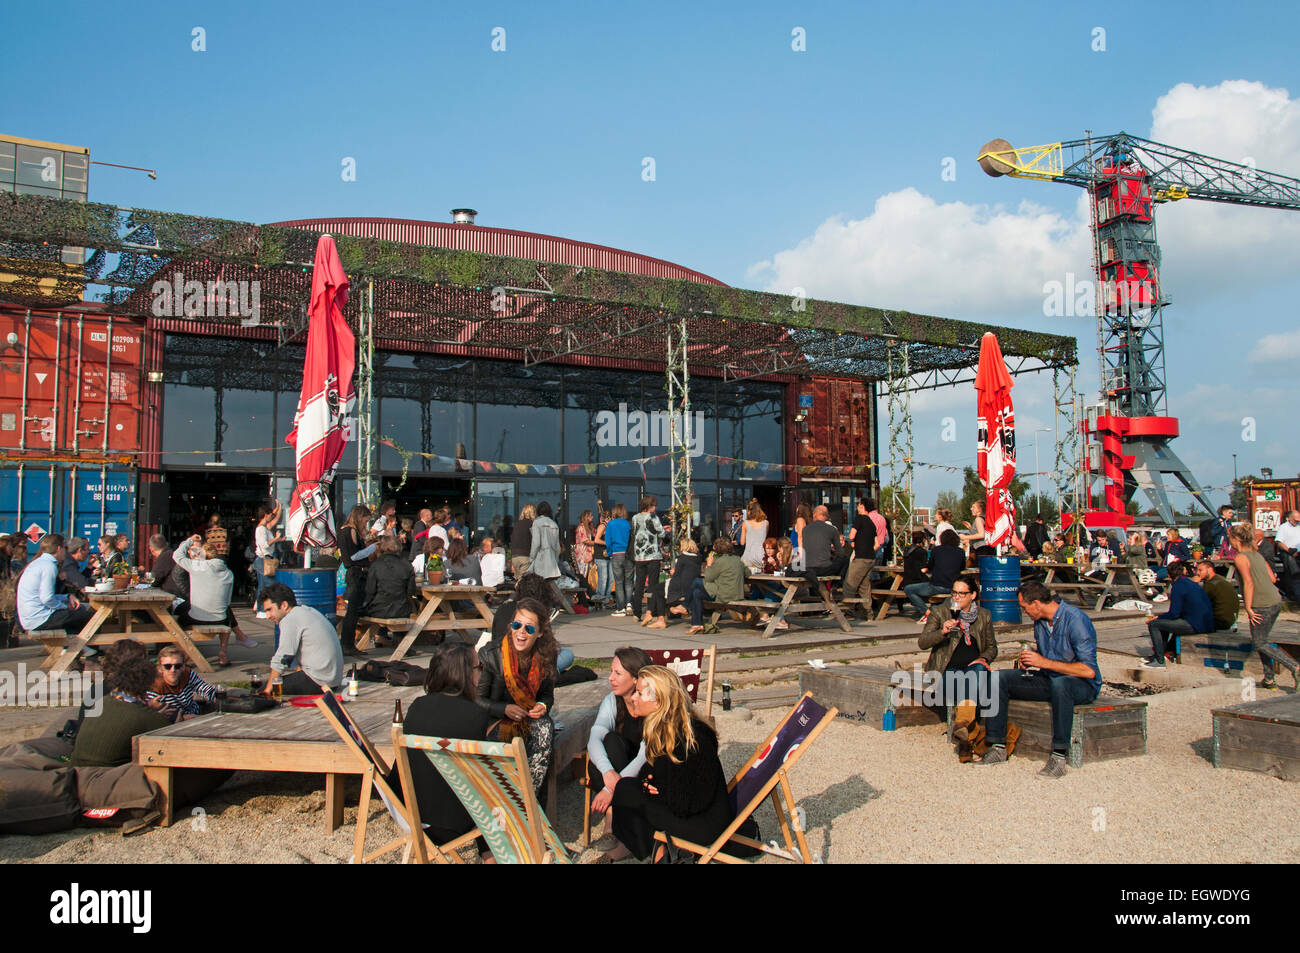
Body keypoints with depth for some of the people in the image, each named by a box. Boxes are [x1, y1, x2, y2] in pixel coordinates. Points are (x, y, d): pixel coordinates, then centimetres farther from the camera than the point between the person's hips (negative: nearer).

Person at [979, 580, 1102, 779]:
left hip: (1083, 685, -8)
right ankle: (998, 747, -9)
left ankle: (1059, 756, -34)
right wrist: (1028, 659, -1)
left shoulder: (1075, 619, -19)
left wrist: (1044, 662, -22)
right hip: (1049, 681, 8)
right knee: (999, 678, -9)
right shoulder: (1040, 621, 6)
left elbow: (1089, 671, -24)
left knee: (1060, 683, -42)